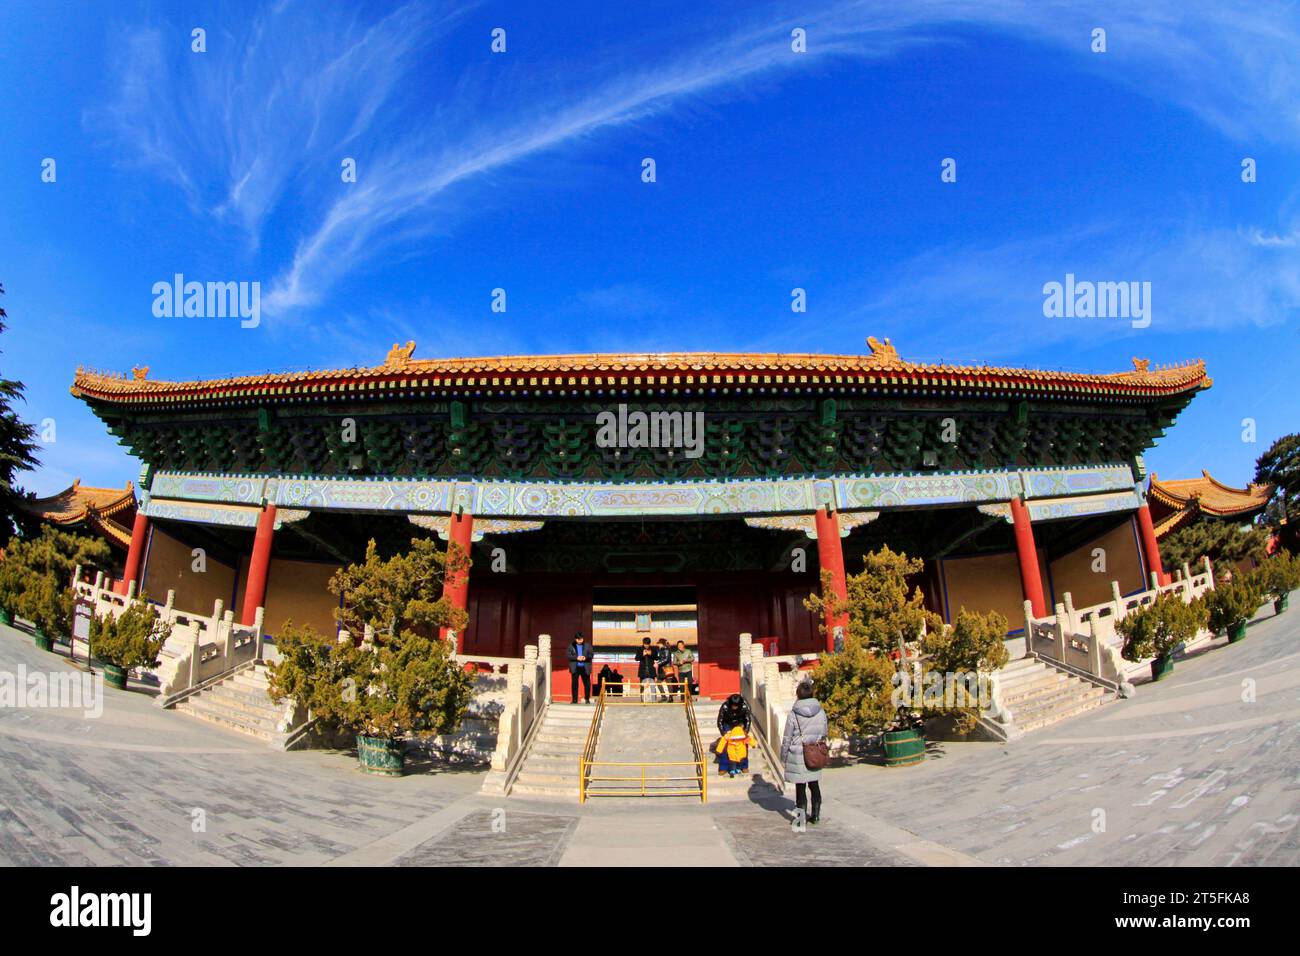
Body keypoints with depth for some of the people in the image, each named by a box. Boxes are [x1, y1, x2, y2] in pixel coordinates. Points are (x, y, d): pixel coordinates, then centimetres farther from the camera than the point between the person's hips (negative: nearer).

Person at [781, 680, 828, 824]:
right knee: (814, 785, 18)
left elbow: (787, 739, -9)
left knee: (800, 788, 6)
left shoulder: (793, 714, -14)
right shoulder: (821, 712, -4)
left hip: (797, 756, -4)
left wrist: (783, 758, 3)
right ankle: (815, 815, 28)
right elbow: (825, 733, 7)